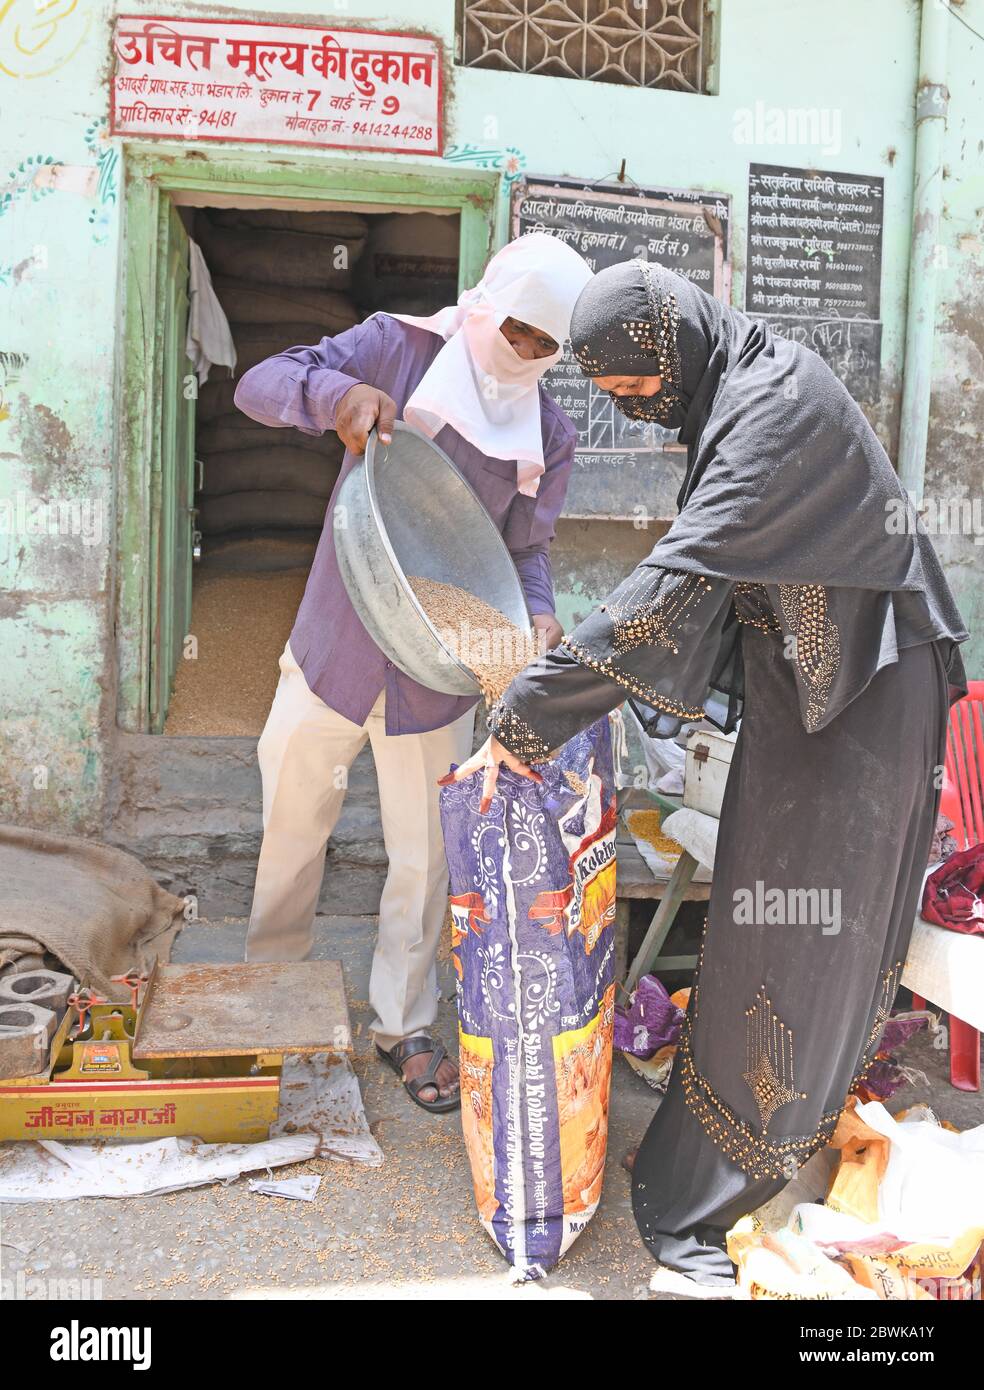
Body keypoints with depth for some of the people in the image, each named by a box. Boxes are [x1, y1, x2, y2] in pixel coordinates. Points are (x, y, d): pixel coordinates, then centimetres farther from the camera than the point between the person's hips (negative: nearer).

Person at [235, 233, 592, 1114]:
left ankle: (404, 1025, 29)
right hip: (334, 651, -1)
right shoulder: (397, 348, -8)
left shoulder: (550, 437, -1)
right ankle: (271, 974, 42)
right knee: (291, 823, 15)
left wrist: (536, 619, -18)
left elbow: (525, 548, 4)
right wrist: (338, 393, -35)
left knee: (424, 857, 9)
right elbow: (260, 385, -13)